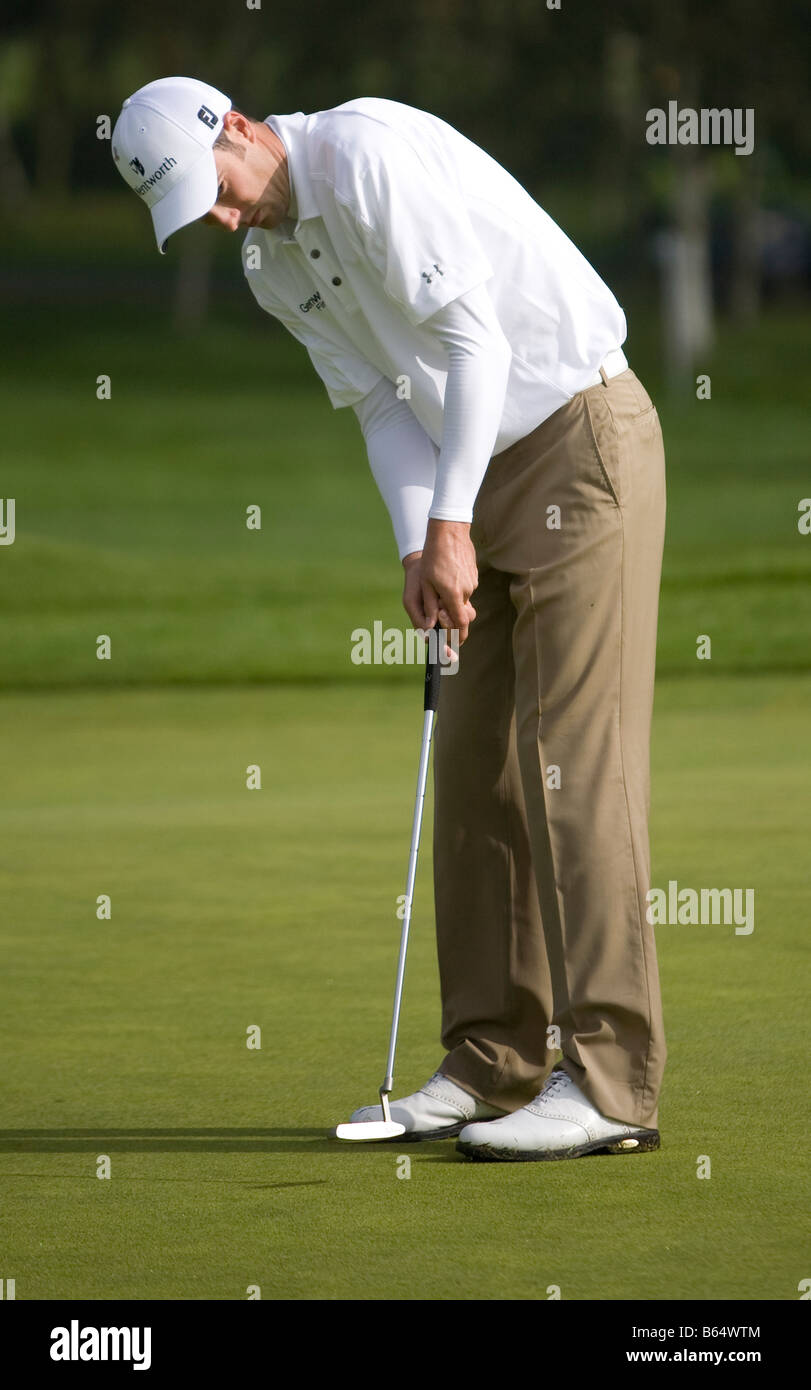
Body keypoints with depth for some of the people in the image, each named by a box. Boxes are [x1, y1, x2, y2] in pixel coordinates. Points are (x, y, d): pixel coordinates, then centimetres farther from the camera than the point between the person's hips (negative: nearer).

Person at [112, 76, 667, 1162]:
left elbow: (473, 335, -21)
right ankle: (498, 1062, 14)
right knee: (473, 758, 8)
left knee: (576, 758, -12)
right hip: (503, 472, 9)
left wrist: (451, 520, -21)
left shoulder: (369, 155, -17)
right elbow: (384, 403, 10)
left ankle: (609, 1083, -14)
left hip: (583, 434, -9)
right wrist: (418, 548, -5)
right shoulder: (271, 265, 10)